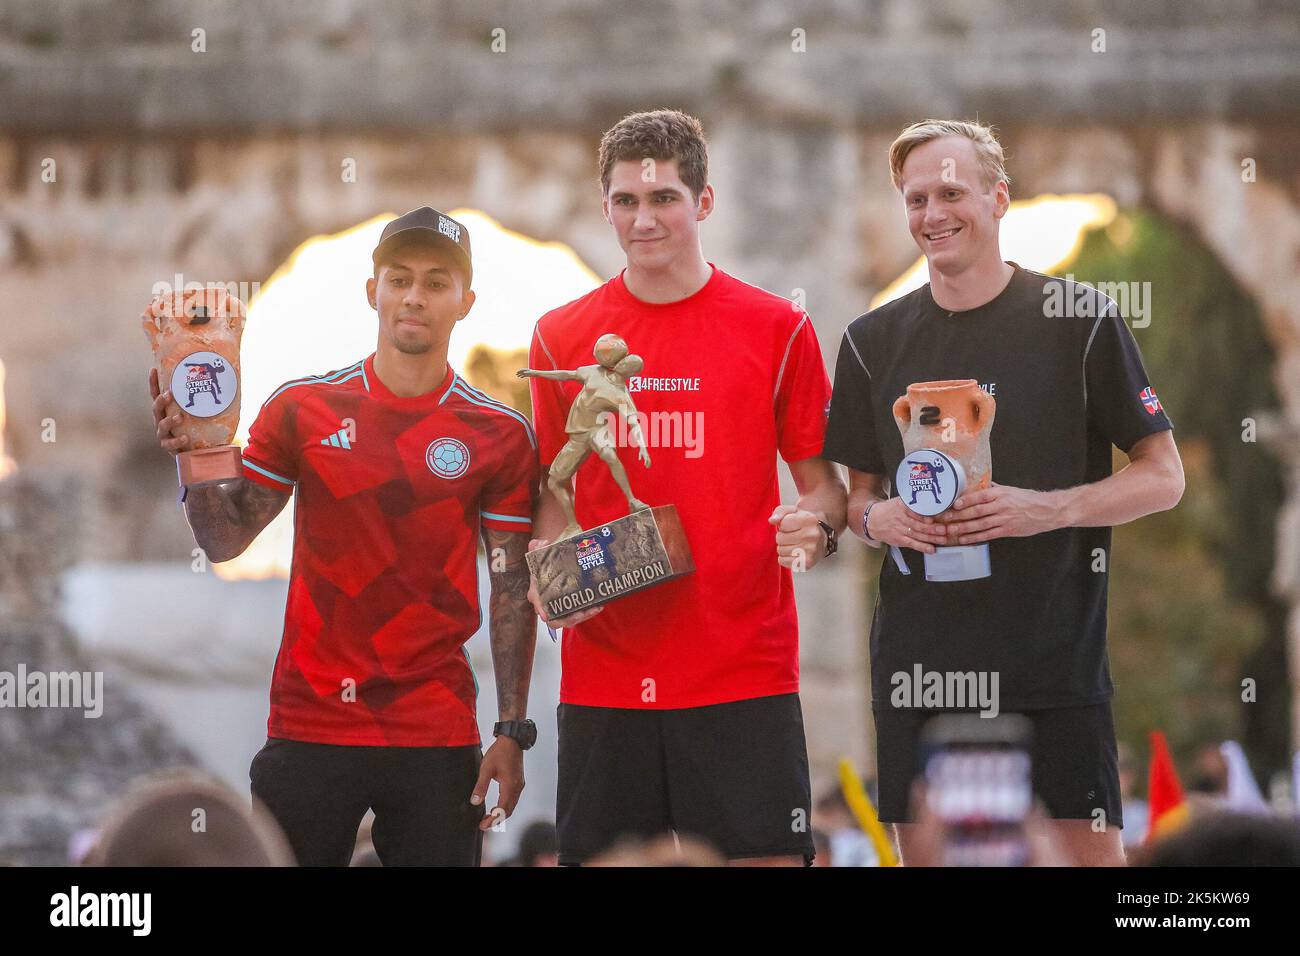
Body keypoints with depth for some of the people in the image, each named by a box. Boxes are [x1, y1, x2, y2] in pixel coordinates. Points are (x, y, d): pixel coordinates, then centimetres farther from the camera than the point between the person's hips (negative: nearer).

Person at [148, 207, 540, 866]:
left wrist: (512, 734, -2)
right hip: (308, 730, 1)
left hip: (438, 737, -1)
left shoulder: (500, 435, 1)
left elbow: (513, 589, 3)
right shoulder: (302, 409, 3)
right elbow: (226, 540, 5)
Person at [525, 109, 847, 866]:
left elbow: (821, 483, 7)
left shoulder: (778, 329, 3)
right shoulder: (562, 337, 9)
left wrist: (815, 526, -14)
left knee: (767, 856, -7)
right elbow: (555, 491, 16)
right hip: (603, 673, 2)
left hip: (746, 668, -2)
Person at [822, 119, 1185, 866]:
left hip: (1057, 657, -3)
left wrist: (1051, 508, -16)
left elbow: (1164, 478, 0)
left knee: (1091, 847, -5)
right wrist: (878, 518, -7)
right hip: (919, 657, 3)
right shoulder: (875, 342, 9)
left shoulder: (1081, 321, -2)